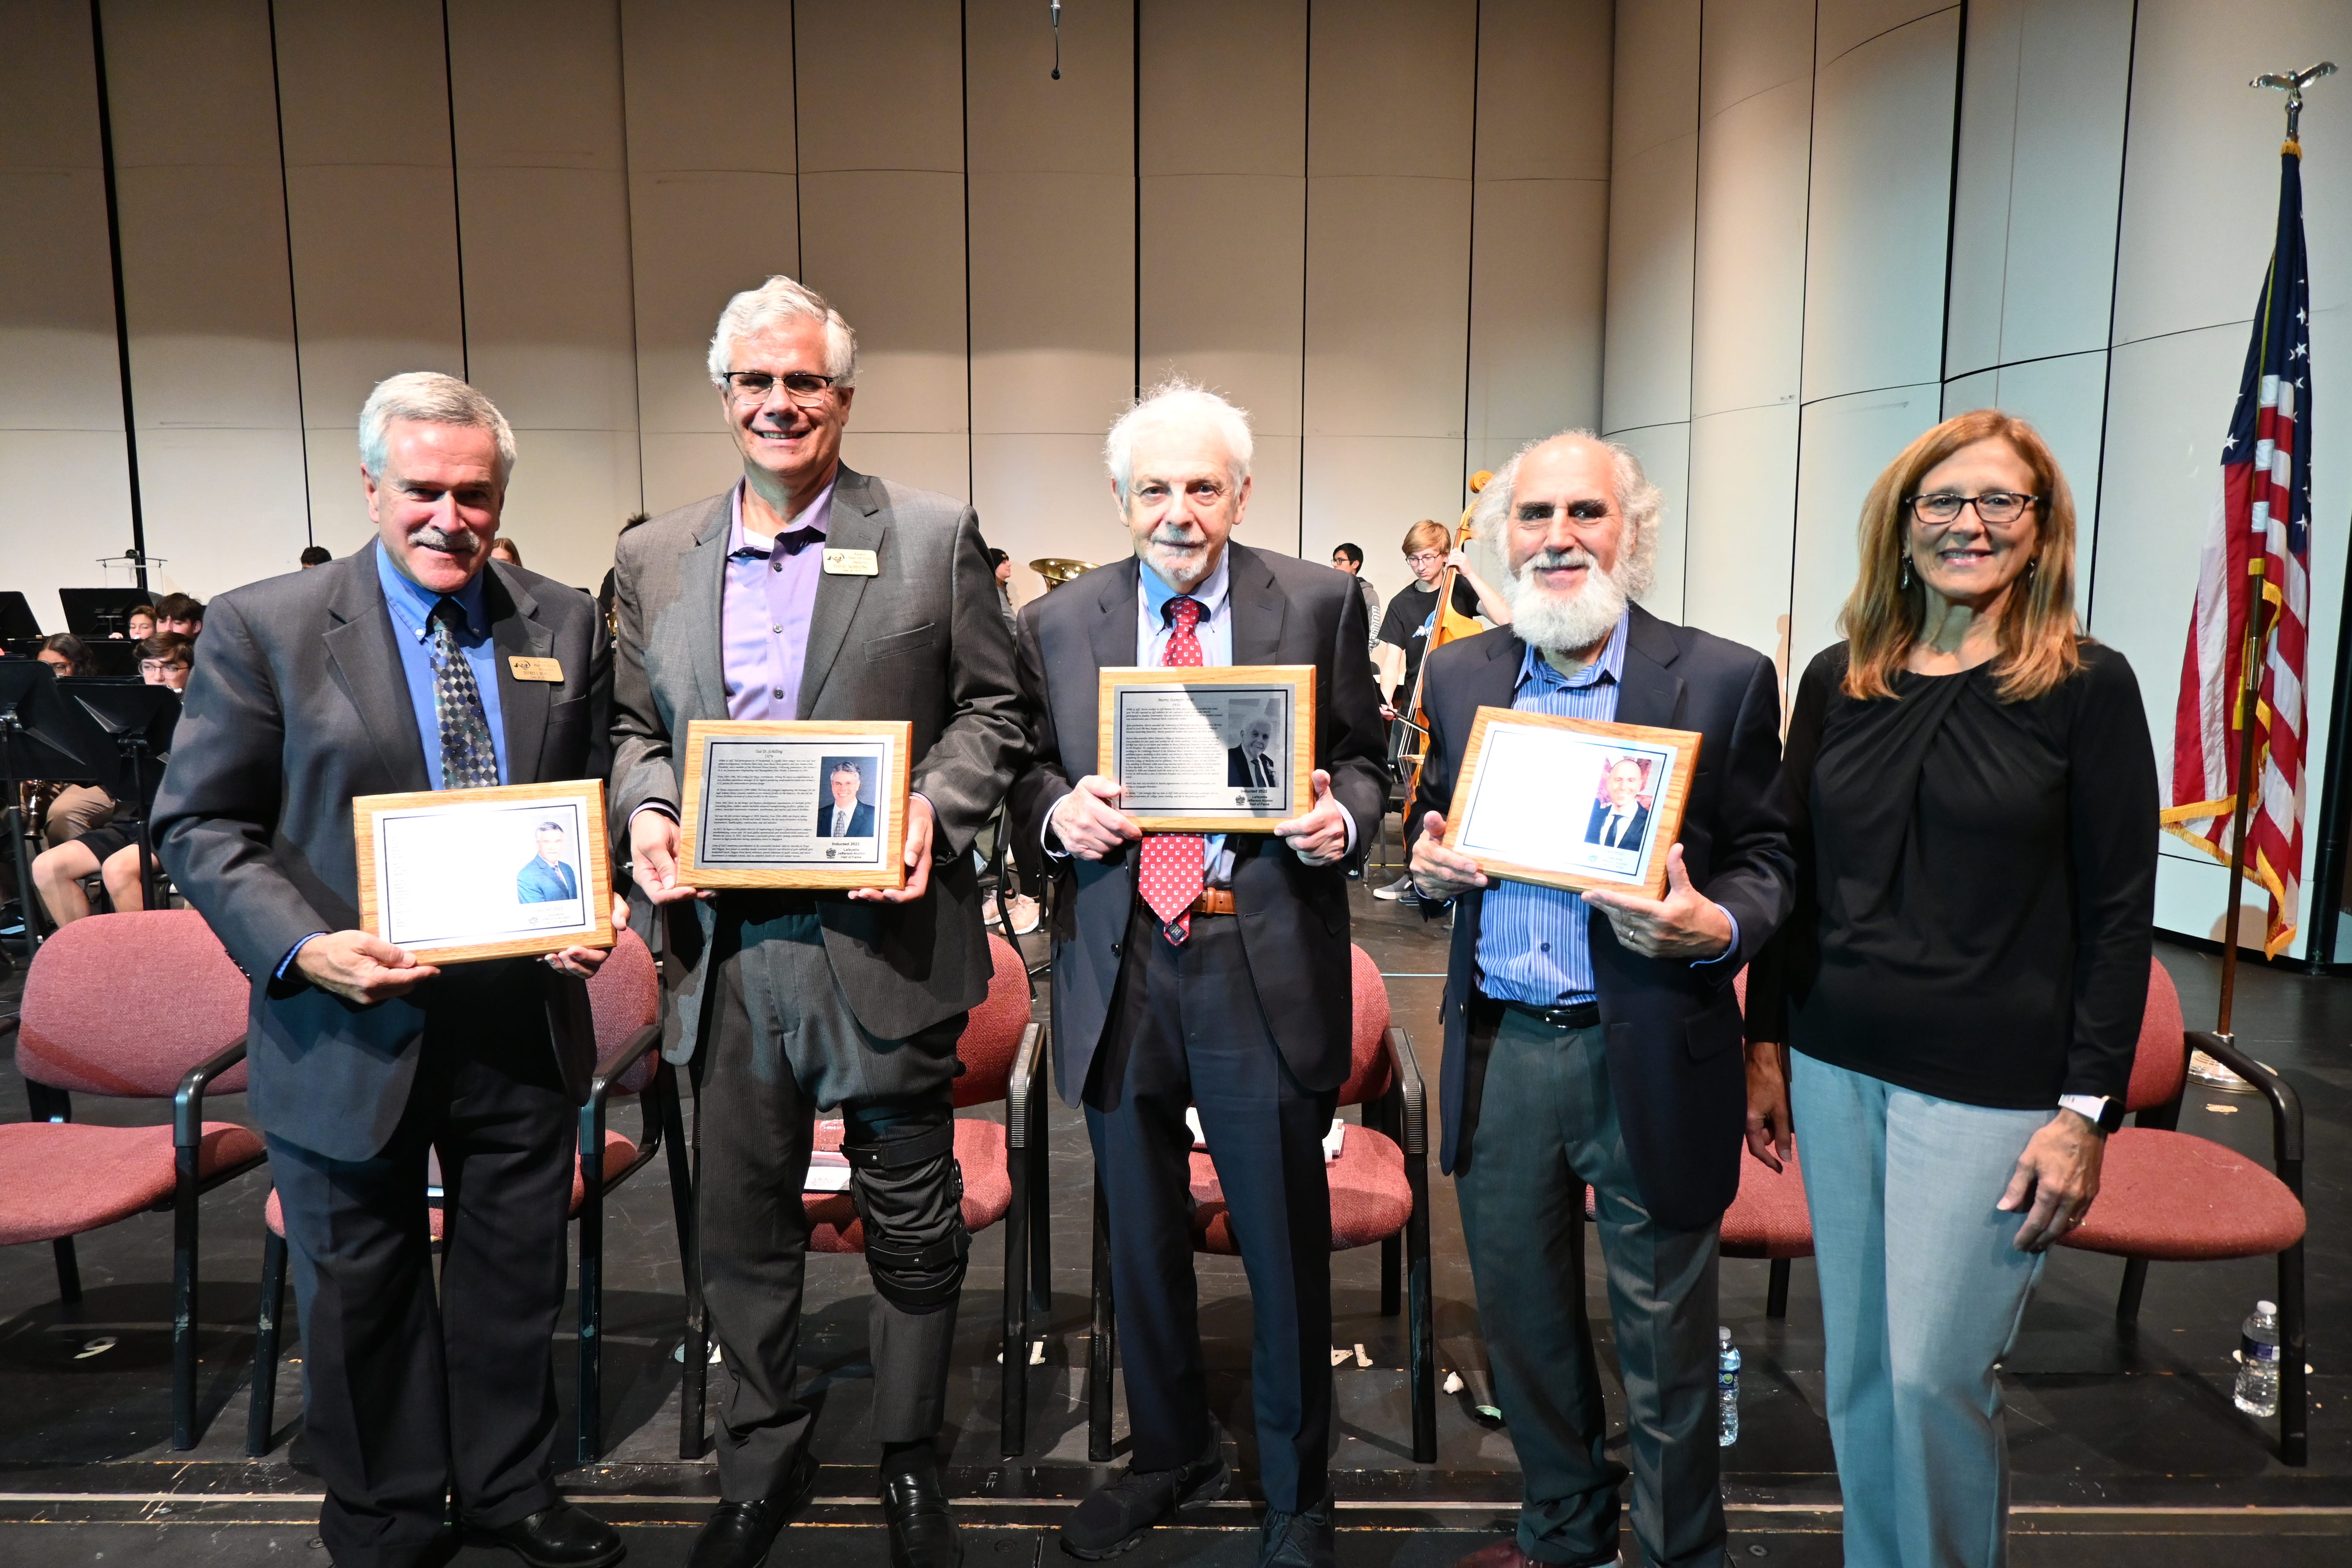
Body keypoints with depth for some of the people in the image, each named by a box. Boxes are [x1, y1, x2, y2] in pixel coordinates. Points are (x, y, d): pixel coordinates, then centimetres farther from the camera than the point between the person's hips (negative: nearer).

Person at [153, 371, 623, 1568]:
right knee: (362, 1299, 16)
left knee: (515, 1285, 18)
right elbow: (198, 823, -5)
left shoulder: (564, 626, 3)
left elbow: (598, 801, 10)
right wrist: (302, 945, -20)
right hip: (352, 1032, -2)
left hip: (525, 1026, 3)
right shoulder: (264, 627, -6)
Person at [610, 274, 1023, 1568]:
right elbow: (632, 725, 15)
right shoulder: (655, 560, 10)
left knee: (913, 1228, 11)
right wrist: (645, 812, -4)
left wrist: (932, 806, -15)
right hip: (726, 944, 3)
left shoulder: (935, 539, 0)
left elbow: (992, 712, 1)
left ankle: (911, 1462, 33)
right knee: (743, 1228, 16)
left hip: (884, 936, -2)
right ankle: (762, 1460, 37)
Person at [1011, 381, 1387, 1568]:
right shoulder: (1057, 623, 6)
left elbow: (1363, 759, 5)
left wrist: (1340, 819, -16)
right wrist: (1057, 809, -11)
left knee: (1286, 1248, 8)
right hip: (1117, 962, 3)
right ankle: (1170, 1454, 42)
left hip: (1266, 963, -2)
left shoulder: (1321, 605, 1)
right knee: (1140, 1240, 18)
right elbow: (1028, 775, 10)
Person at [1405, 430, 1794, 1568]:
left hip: (1648, 1060, -3)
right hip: (1499, 1051, 4)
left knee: (1664, 1346, 11)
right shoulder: (1459, 675, 6)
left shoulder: (1724, 682, -6)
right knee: (1523, 1324, 20)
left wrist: (1714, 927, -24)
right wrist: (1429, 864, -8)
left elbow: (1768, 863, -3)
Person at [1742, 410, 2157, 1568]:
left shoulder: (2087, 688, -4)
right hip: (1837, 1067, 4)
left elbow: (2119, 914, -5)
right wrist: (1765, 1046, 8)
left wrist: (2089, 1111, -9)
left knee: (1935, 1374, 1)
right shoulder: (1839, 681, 6)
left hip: (1991, 1084, -4)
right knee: (1856, 1366, 14)